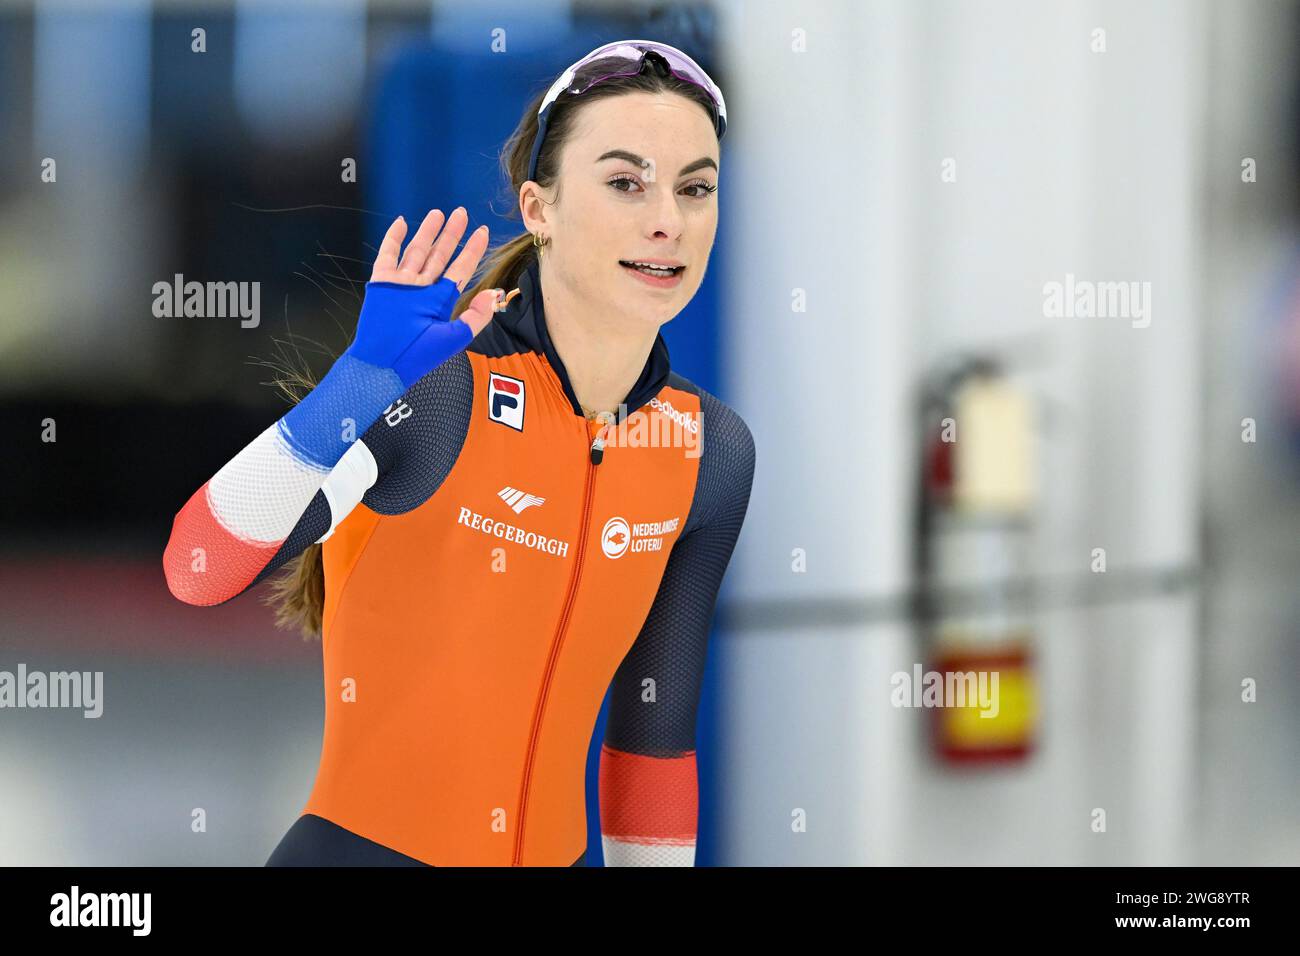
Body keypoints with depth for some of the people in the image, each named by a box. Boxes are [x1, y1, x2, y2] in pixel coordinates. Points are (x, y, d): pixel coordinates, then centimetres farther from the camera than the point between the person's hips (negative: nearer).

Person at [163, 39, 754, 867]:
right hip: (364, 846, -5)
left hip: (552, 850, 5)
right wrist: (363, 380, -38)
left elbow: (655, 724, 6)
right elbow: (198, 573, -30)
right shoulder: (440, 390, -19)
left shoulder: (712, 452, -3)